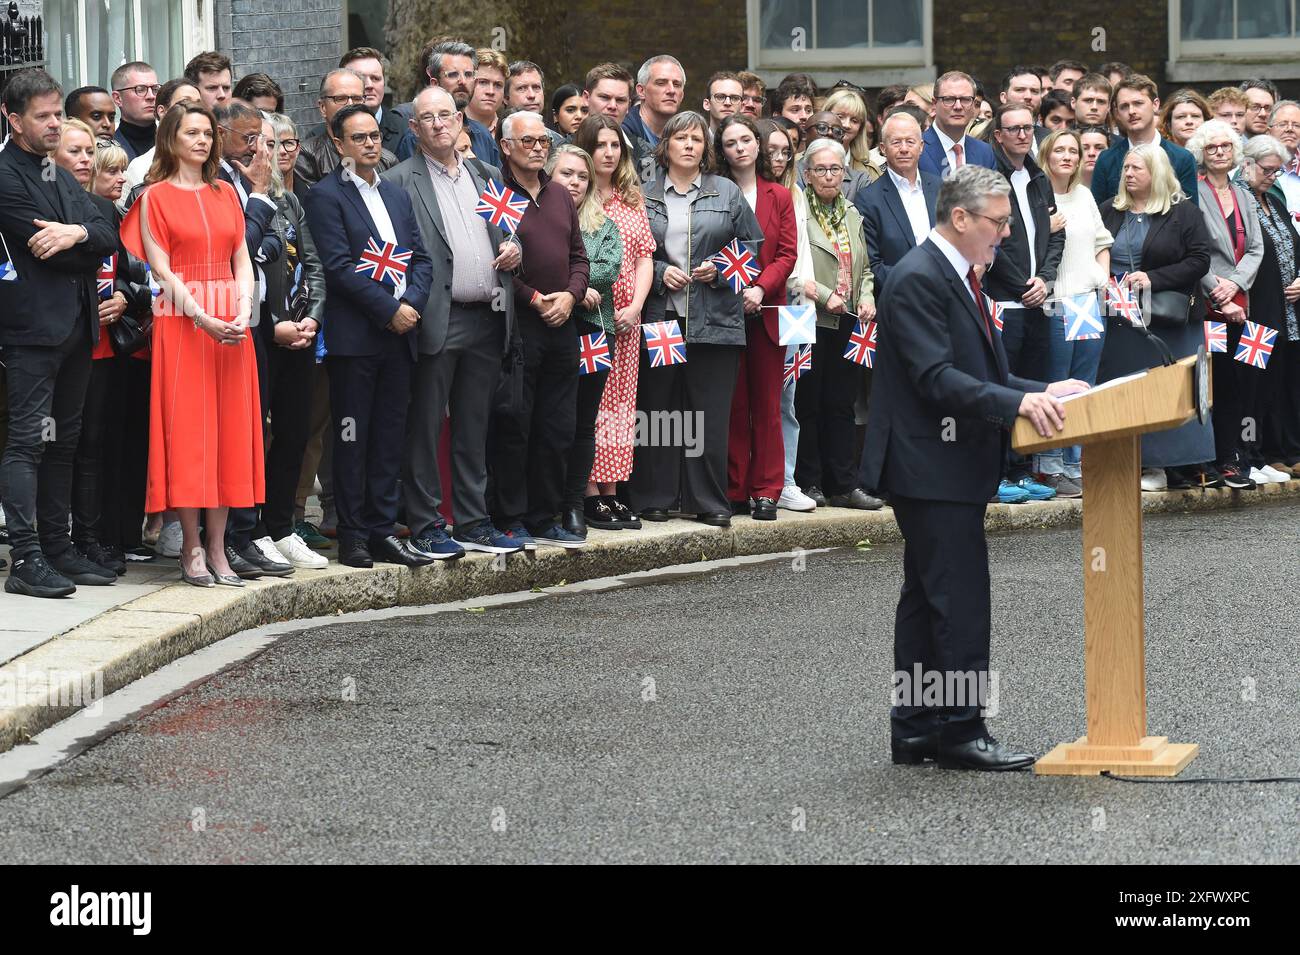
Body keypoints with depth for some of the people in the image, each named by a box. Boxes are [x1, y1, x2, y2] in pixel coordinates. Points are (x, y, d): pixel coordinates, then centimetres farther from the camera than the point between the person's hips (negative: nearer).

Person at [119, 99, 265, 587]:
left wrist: (244, 314, -8)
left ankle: (218, 547, 5)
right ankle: (191, 549, -2)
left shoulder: (226, 194, 14)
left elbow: (242, 262, 10)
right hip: (181, 321, -4)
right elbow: (161, 270, -6)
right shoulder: (156, 196, 1)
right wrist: (205, 319, -17)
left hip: (232, 323, 4)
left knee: (229, 429, 2)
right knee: (186, 429, -5)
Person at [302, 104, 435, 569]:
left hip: (398, 336, 6)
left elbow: (421, 258, 14)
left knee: (389, 437, 8)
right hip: (354, 335, -6)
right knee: (352, 439, -2)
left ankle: (382, 530, 13)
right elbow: (339, 266, -12)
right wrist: (389, 310, -14)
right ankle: (353, 536, 3)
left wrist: (412, 303, -5)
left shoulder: (397, 195, 18)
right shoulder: (326, 195, -4)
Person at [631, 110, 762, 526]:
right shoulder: (644, 196, 8)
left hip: (714, 319, 0)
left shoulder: (727, 193, 9)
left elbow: (753, 246, 10)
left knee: (710, 413, -1)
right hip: (659, 316, 0)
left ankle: (710, 501, 4)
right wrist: (659, 273, -7)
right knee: (657, 409, 2)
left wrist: (719, 270, -5)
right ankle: (655, 497, 9)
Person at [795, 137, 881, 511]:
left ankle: (843, 484, 10)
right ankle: (809, 482, 5)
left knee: (841, 404, 7)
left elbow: (864, 267, 22)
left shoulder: (852, 214, 16)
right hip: (811, 322, -6)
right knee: (809, 404, -1)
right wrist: (824, 296, -16)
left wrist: (866, 297, 4)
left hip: (847, 323, 6)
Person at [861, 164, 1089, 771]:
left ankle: (915, 732, 17)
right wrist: (1018, 403, -29)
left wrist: (1041, 392, 9)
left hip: (950, 467, 11)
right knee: (960, 601, -9)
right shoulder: (918, 279, -16)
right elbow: (937, 379, -23)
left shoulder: (957, 277, 18)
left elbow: (979, 374, 22)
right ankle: (960, 732, -5)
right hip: (932, 466, -11)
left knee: (926, 601, 13)